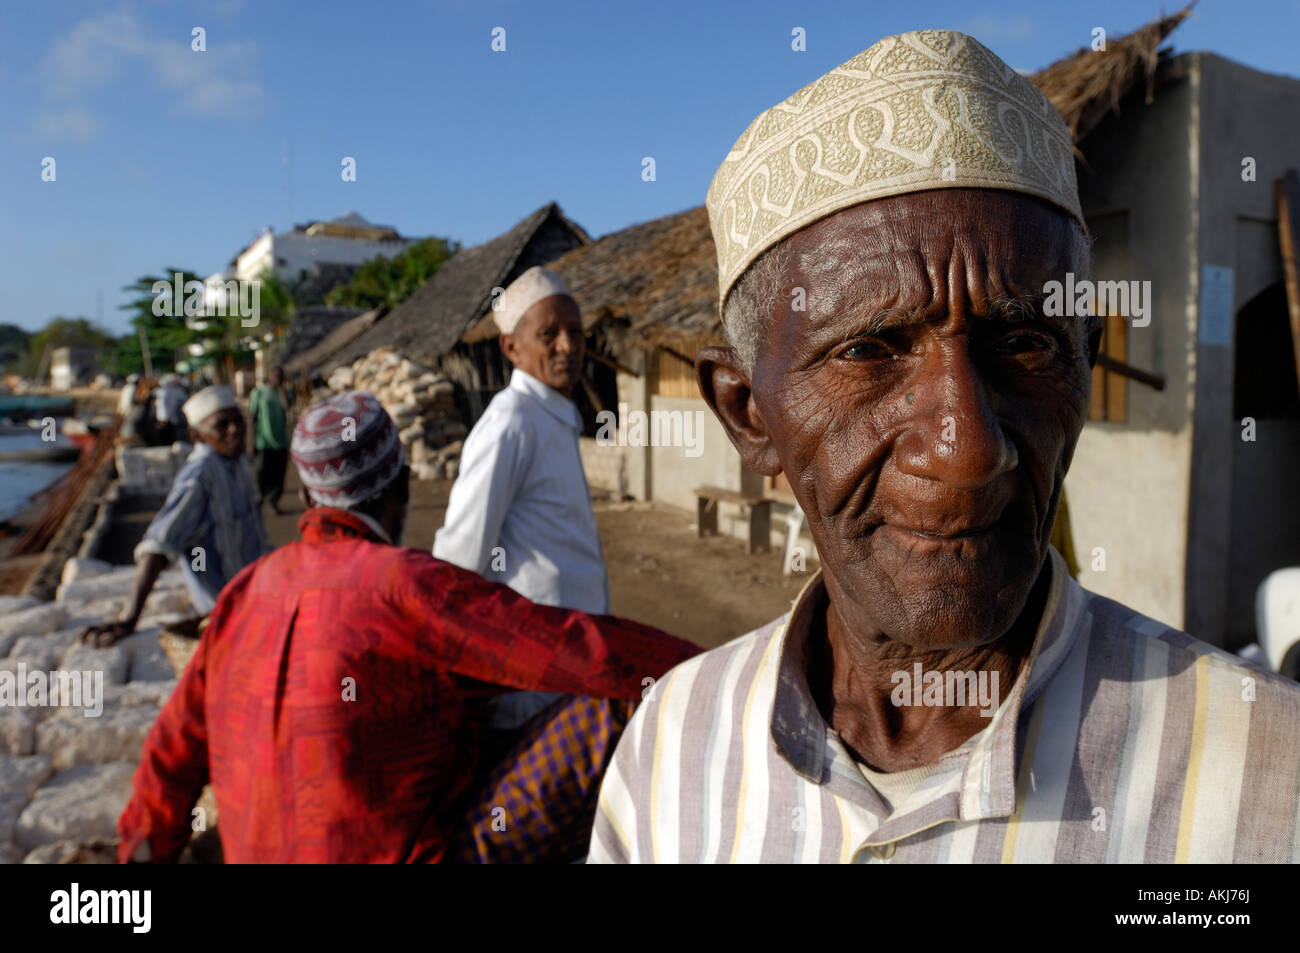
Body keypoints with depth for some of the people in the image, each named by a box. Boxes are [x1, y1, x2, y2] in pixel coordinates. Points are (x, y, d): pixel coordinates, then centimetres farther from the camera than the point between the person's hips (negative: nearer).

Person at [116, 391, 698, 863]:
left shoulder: (246, 592, 4)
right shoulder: (405, 585, -17)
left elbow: (177, 744, 15)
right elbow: (579, 648, -21)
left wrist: (144, 842, 30)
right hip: (414, 853, -7)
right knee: (612, 715, -12)